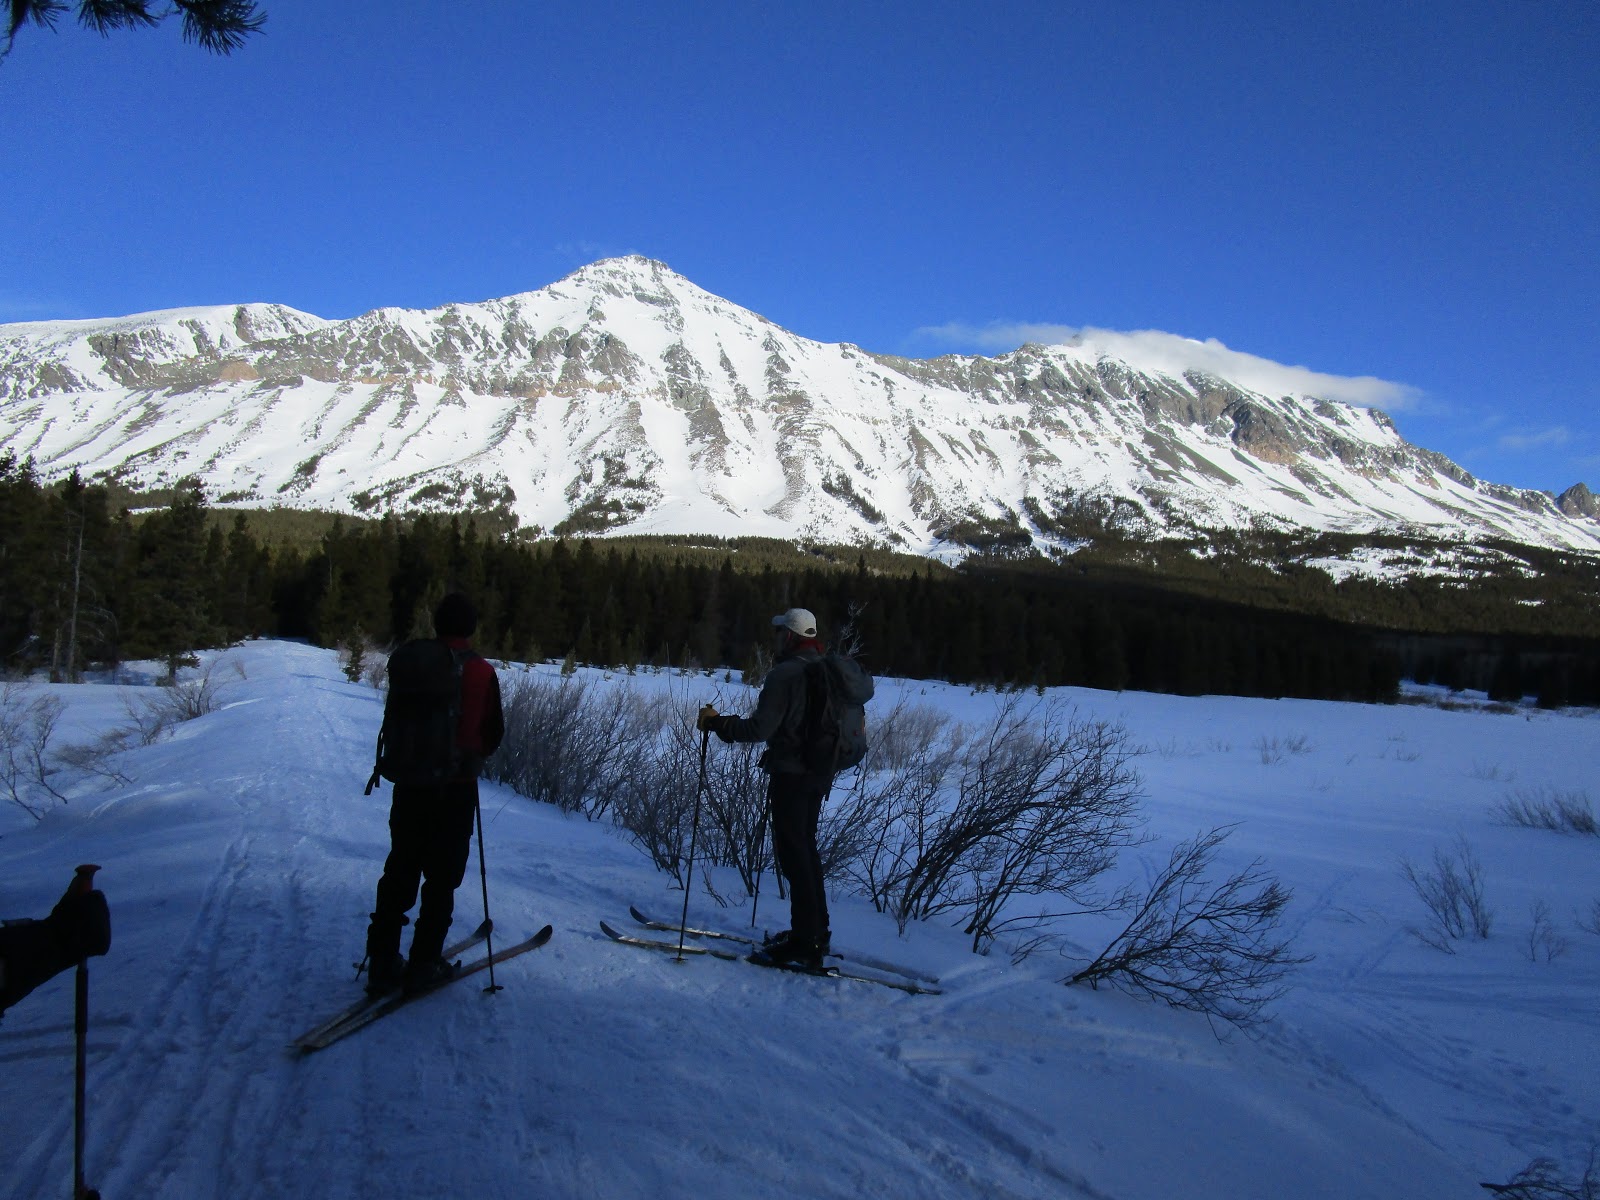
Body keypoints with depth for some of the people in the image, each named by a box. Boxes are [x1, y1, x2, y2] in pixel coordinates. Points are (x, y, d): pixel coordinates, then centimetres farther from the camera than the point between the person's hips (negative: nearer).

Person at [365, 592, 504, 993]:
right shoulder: (482, 672, -7)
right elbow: (495, 733, 1)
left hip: (412, 782, 2)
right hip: (458, 786, -2)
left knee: (400, 870, 11)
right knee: (442, 876, 6)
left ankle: (383, 961, 12)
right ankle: (424, 963, 7)